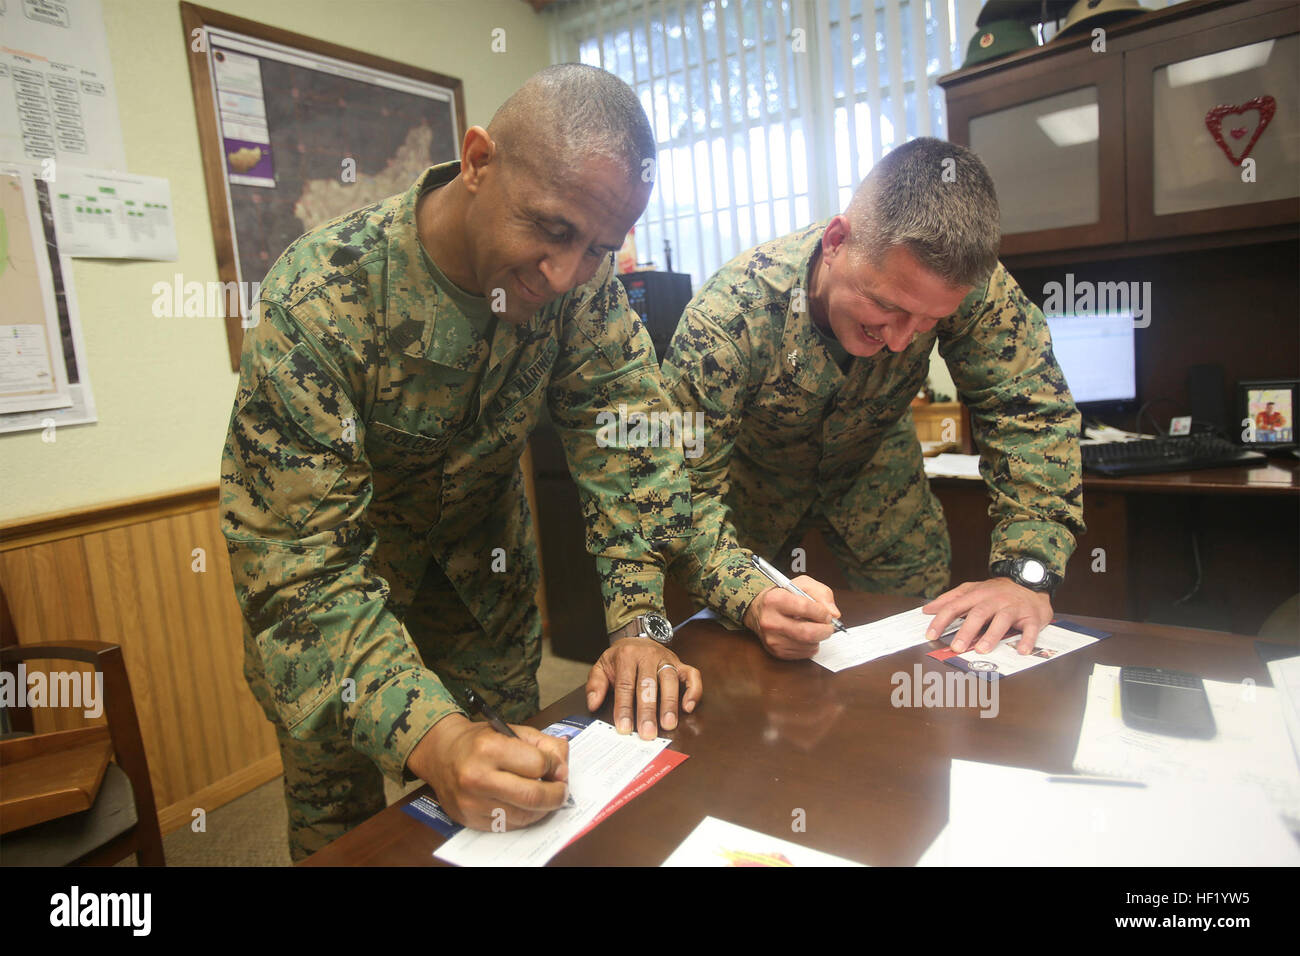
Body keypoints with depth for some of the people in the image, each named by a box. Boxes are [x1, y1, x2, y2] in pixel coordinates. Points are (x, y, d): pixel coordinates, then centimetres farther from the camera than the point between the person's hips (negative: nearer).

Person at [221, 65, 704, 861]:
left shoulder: (582, 277, -20)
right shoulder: (319, 301, -33)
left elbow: (629, 441, -15)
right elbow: (299, 565, -33)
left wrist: (638, 623, -26)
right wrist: (431, 736, -45)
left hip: (485, 567, 4)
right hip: (335, 573, -3)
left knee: (515, 796, 15)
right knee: (342, 822, 12)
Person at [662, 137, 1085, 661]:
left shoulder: (964, 282, -31)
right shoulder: (729, 314, -39)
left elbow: (1033, 410, -24)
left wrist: (1026, 572, -37)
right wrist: (752, 599, -55)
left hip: (873, 462, 2)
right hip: (754, 471, -2)